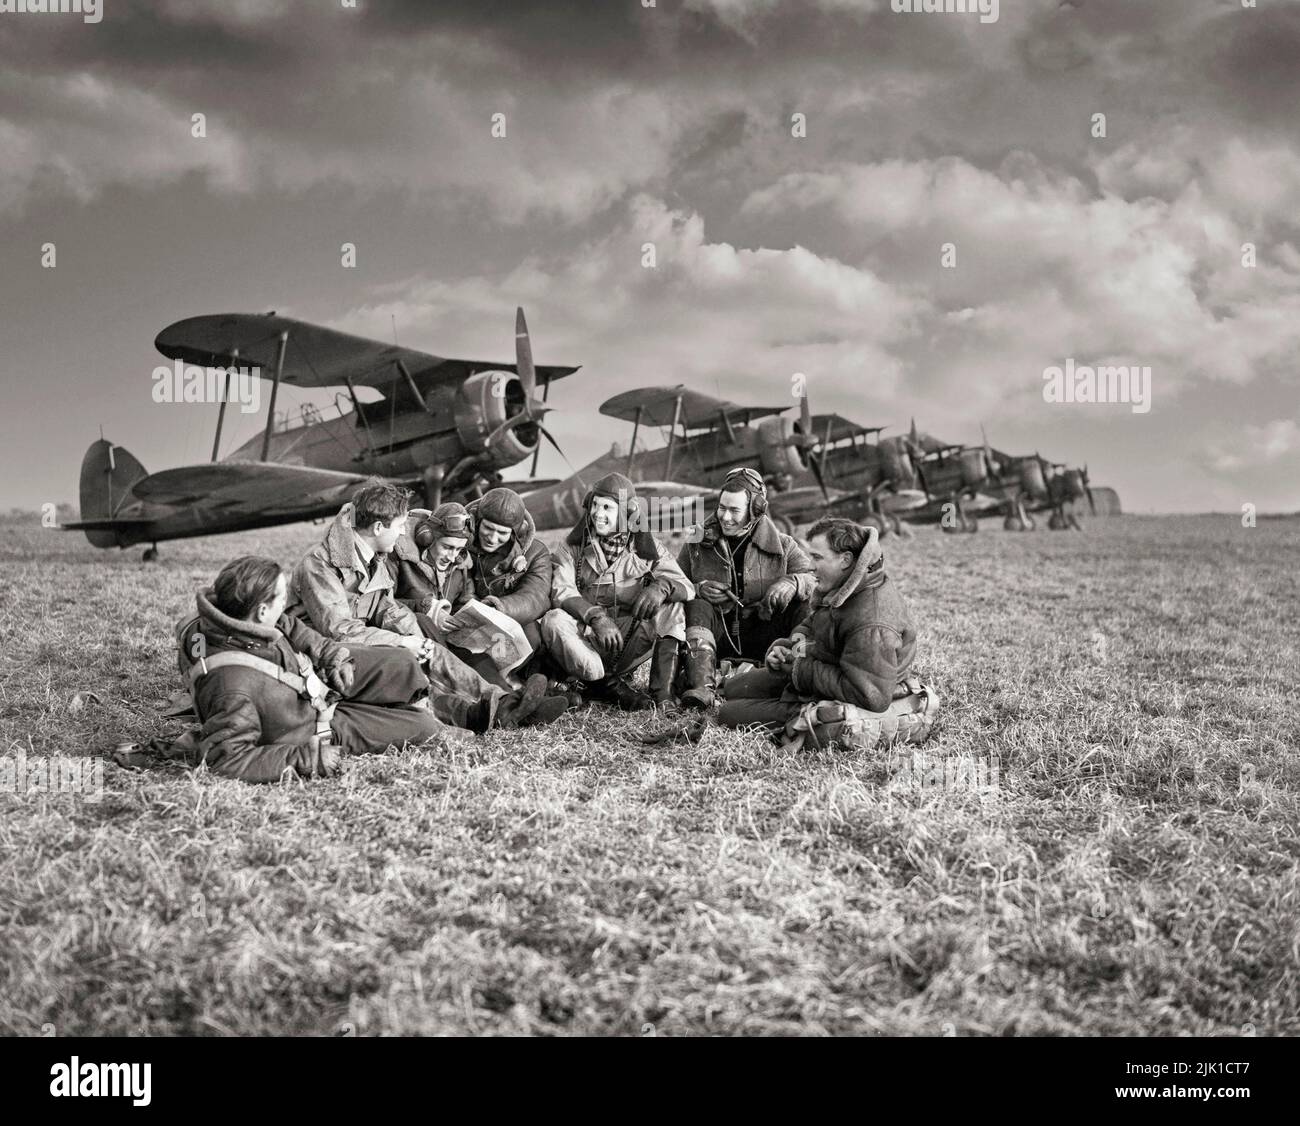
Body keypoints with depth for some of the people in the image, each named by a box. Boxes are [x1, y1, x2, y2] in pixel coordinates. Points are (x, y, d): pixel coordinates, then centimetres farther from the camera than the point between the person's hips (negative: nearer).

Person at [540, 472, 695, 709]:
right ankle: (610, 687, -27)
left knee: (671, 605, -19)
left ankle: (663, 689, -23)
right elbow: (561, 591, -15)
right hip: (586, 639, -1)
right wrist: (596, 616, -32)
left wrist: (661, 587, -29)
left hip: (631, 640, 1)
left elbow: (687, 587, -5)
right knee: (554, 621, -30)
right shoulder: (573, 547, 1)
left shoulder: (646, 547, 4)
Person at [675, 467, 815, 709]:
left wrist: (793, 583, -28)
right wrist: (696, 589, -17)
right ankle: (701, 688, -45)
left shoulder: (782, 546, 5)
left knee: (806, 606, -23)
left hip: (760, 638, 0)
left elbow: (817, 579, -6)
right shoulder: (696, 546, 8)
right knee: (697, 607, -30)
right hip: (716, 635, 1)